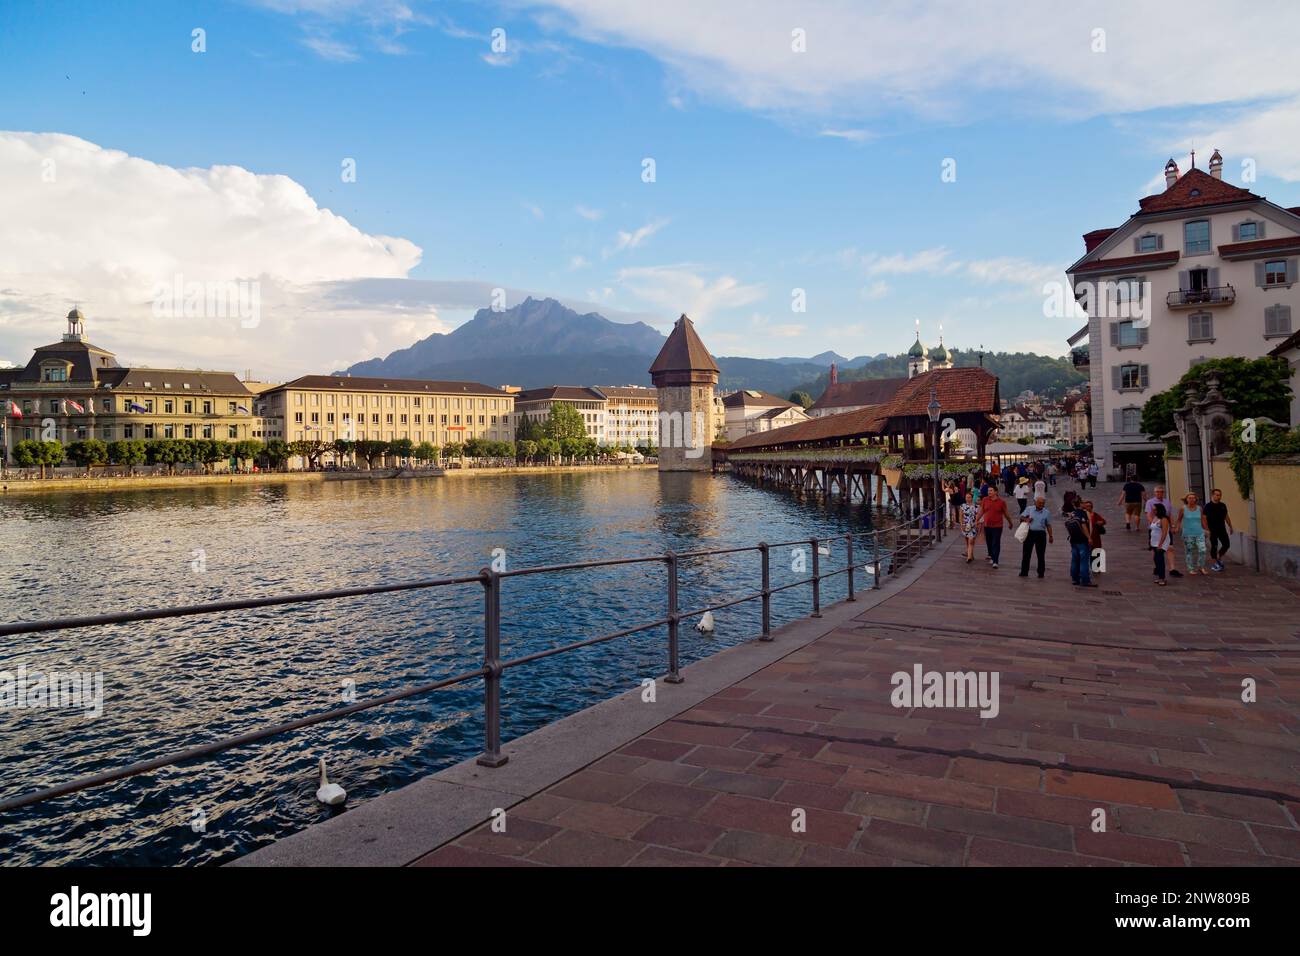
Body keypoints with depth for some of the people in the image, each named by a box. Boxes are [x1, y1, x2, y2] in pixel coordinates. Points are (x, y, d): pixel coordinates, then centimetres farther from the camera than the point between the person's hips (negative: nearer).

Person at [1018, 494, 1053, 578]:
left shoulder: (1047, 512, 5)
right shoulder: (1029, 509, 5)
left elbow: (1048, 525, 8)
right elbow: (1021, 517, 7)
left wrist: (1050, 536, 3)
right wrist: (1026, 519, -15)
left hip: (1041, 534, 0)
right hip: (1029, 533, 1)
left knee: (1041, 554, 4)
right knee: (1026, 553, 3)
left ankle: (1041, 572, 13)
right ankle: (1024, 572, 10)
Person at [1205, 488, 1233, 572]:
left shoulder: (1223, 505, 9)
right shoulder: (1208, 506, -8)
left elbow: (1226, 517, 17)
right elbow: (1204, 519, -10)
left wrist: (1230, 527, 14)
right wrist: (1207, 529, -16)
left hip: (1222, 529, 5)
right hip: (1212, 530, -5)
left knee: (1227, 544, 2)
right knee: (1214, 546, -1)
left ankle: (1219, 558, 25)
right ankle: (1214, 564, 8)